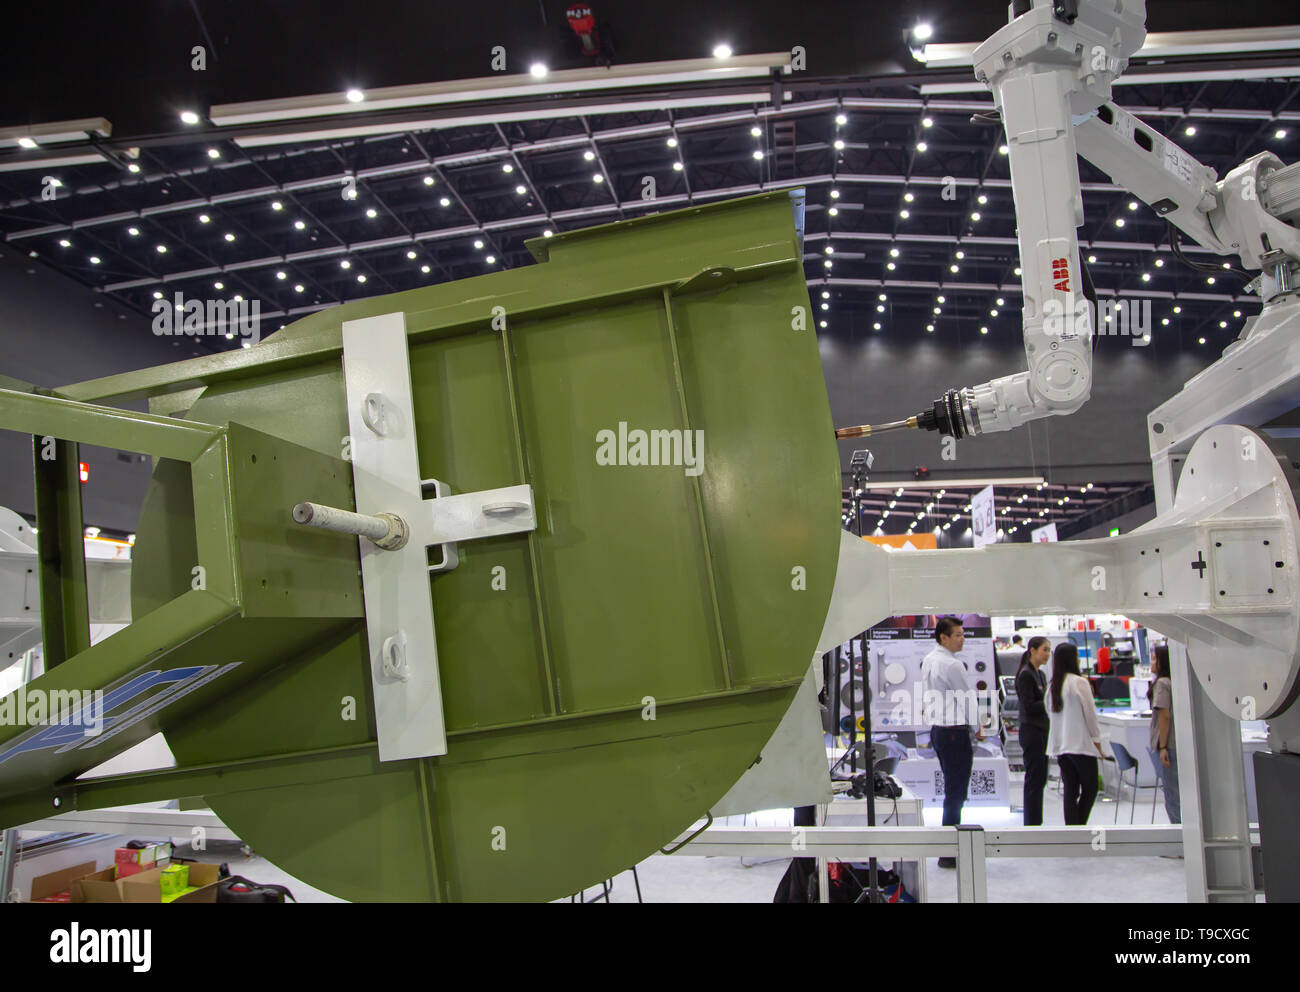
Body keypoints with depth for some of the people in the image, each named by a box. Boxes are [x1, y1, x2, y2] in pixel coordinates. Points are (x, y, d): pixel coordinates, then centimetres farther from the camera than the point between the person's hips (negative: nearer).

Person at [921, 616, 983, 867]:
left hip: (937, 728, 9)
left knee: (952, 789, 18)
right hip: (955, 732, -9)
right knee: (956, 792, -4)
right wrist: (977, 728, 4)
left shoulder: (928, 661, 10)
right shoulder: (952, 665, -18)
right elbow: (968, 698, -13)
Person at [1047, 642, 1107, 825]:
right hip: (1081, 744, -6)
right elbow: (1090, 713, -10)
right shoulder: (1079, 682, -12)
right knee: (1090, 789, 6)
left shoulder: (1053, 684, 7)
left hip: (1060, 746, 6)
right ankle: (1078, 826, 0)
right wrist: (1097, 742, 0)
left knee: (1070, 790, 8)